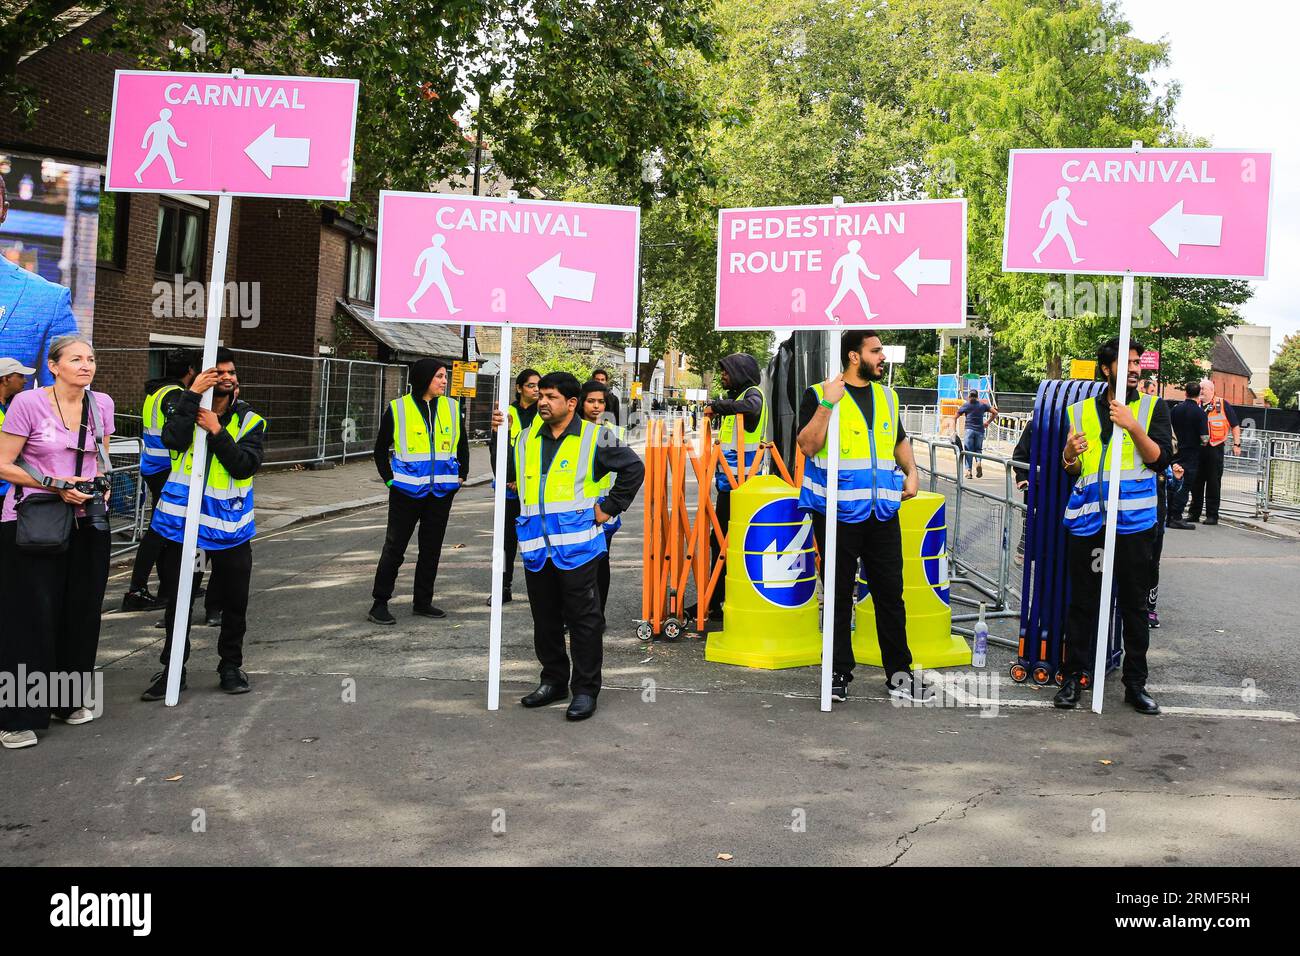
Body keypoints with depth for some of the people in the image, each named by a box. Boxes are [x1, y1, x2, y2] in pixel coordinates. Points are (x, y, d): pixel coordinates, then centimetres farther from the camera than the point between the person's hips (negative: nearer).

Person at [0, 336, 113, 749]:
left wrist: (102, 487, 0)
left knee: (81, 614, 10)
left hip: (86, 523, 5)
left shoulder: (101, 404, 4)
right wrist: (56, 485, -16)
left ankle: (71, 699, 26)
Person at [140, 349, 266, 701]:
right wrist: (193, 393, -22)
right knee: (178, 600, 9)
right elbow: (173, 439, -21)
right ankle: (173, 669, 22)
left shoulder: (249, 419, 1)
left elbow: (245, 466, -13)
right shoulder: (187, 406, 1)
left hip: (230, 525, 0)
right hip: (183, 520, 0)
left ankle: (231, 665, 27)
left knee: (234, 601, 10)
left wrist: (217, 431, -20)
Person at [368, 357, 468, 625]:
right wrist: (390, 480, -2)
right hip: (407, 491, -4)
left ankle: (423, 602, 21)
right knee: (394, 547, -1)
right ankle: (379, 604, 8)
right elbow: (381, 449, 5)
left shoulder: (452, 408, 5)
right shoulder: (397, 408, -4)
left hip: (441, 492, 4)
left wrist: (461, 476, 12)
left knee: (432, 548, 10)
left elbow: (462, 445, 18)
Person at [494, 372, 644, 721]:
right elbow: (507, 474, 17)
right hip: (536, 547, 6)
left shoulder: (593, 438, -3)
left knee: (584, 619, 1)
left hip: (576, 546, -5)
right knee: (545, 619, 15)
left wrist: (610, 508, -3)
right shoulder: (528, 438, 13)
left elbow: (634, 467, -2)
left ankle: (585, 689, 9)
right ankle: (553, 681, 29)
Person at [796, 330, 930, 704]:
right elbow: (808, 445, -14)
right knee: (839, 595, 5)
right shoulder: (819, 395, -3)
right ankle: (839, 673, 15)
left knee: (890, 592, 6)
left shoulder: (887, 397, 14)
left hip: (883, 513, 4)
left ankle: (899, 673, 14)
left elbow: (900, 440, 27)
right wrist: (828, 403, -21)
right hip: (837, 514, -4)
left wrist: (912, 472, 10)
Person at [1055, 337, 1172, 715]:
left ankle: (1135, 683, 15)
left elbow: (1161, 460, -4)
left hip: (1134, 520, -1)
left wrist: (1133, 427, -16)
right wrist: (1070, 455, -10)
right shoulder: (1080, 411, 10)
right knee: (1082, 602, 5)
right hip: (1088, 518, 1)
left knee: (1134, 605, 6)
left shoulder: (1153, 408, 7)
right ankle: (1073, 678, 14)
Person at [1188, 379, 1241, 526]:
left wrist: (1236, 444, -2)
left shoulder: (1222, 405, 0)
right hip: (1197, 448, 4)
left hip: (1215, 448, -4)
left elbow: (1235, 425, 3)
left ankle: (1212, 515, 6)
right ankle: (1194, 513, 16)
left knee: (1213, 482, 1)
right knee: (1196, 481, 8)